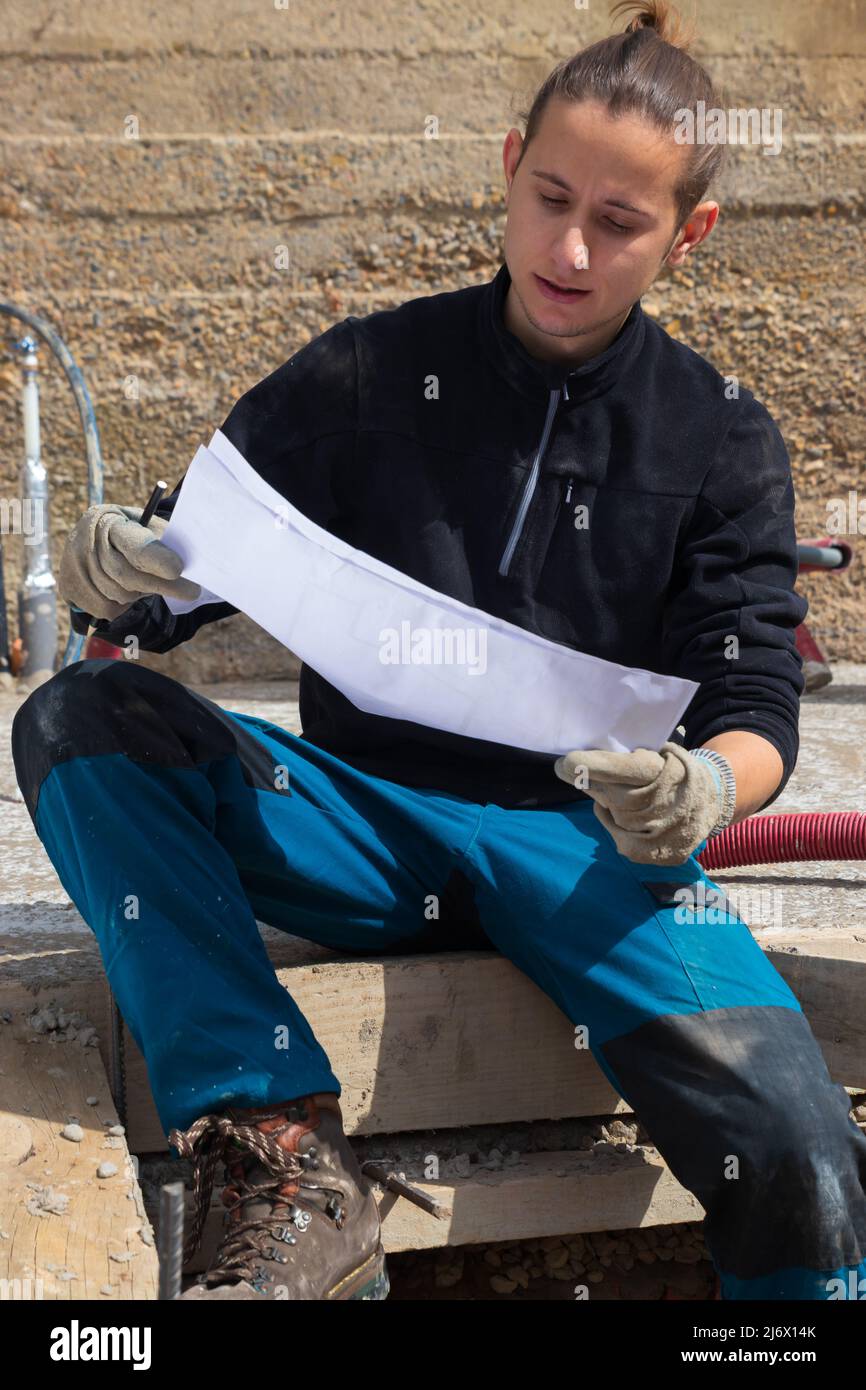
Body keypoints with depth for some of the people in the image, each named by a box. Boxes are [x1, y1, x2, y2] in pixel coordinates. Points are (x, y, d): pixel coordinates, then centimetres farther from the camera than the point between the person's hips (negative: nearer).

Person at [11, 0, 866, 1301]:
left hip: (590, 842, -1)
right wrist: (121, 574, -20)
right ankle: (294, 1166, -28)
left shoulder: (723, 440, 5)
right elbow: (180, 579, 6)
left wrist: (704, 789, -24)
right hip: (364, 823, 2)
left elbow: (757, 704, 1)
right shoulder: (369, 375, 5)